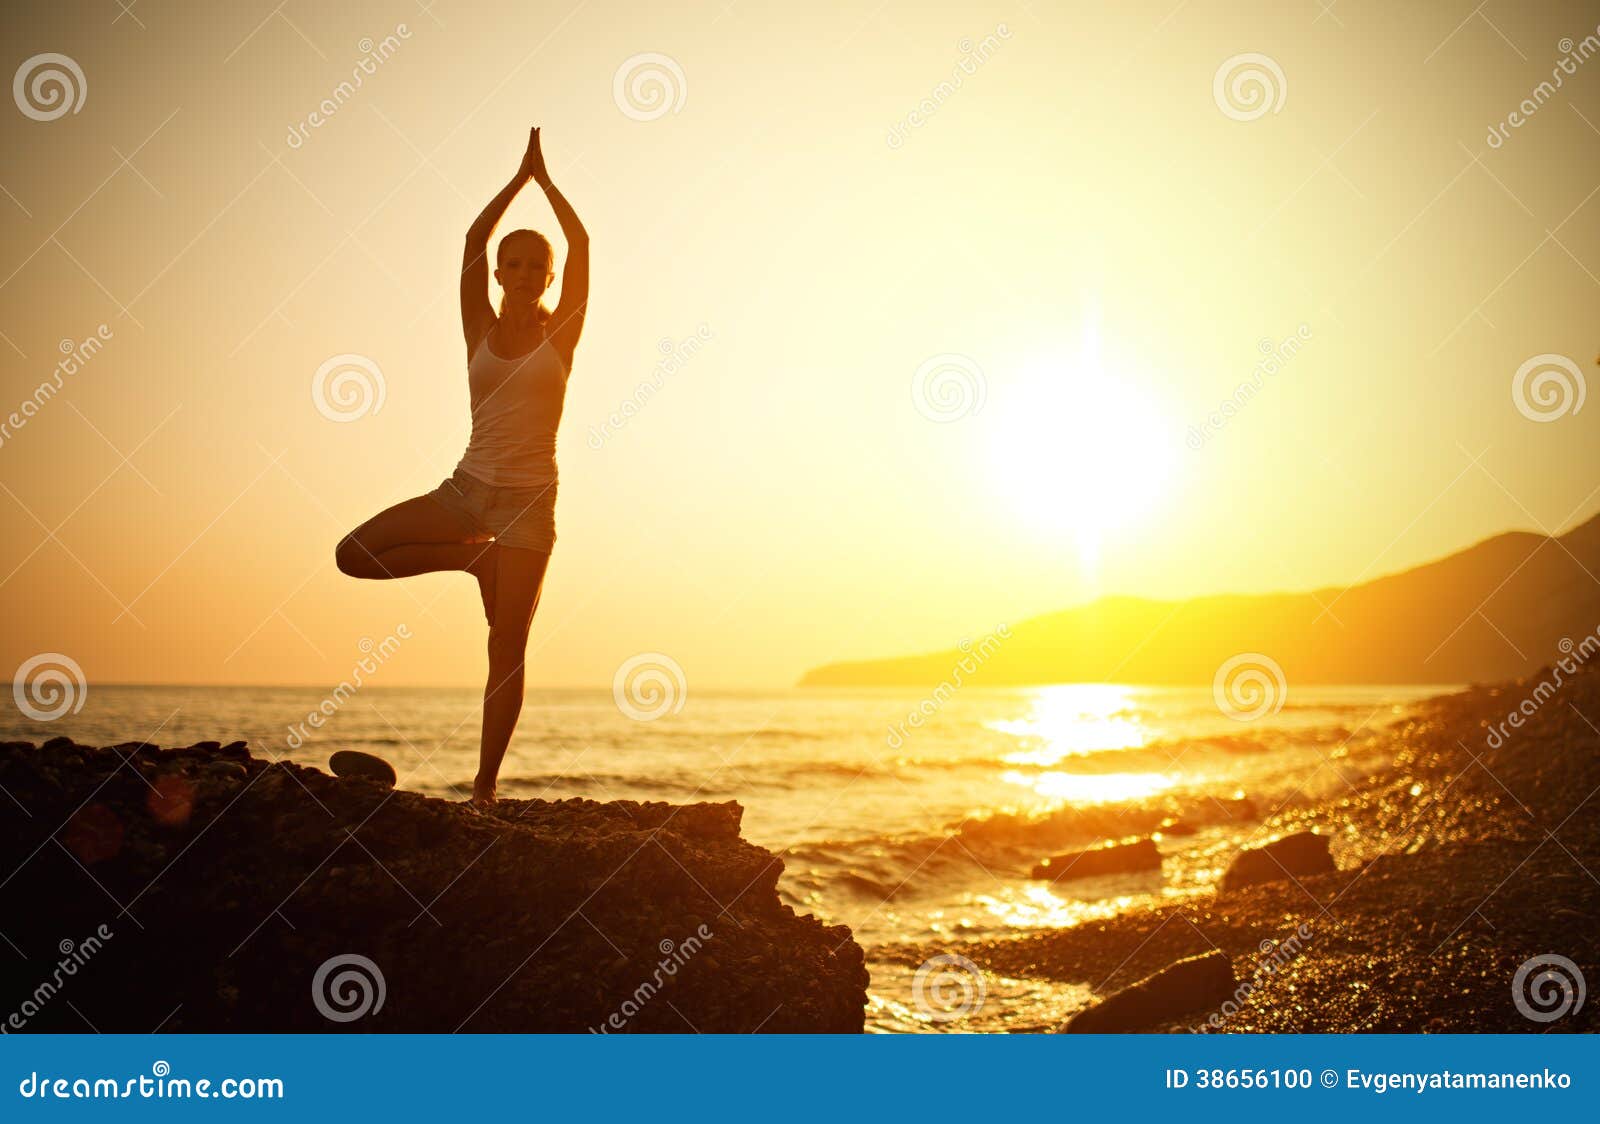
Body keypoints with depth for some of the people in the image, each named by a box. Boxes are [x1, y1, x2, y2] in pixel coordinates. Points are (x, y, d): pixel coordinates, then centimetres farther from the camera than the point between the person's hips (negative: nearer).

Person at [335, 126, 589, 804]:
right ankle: (477, 558, 7)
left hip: (529, 500, -3)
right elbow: (473, 240, -1)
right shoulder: (482, 330, 7)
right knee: (354, 555, -9)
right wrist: (519, 177, -3)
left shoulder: (560, 333, 3)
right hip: (468, 487, 3)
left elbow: (580, 244, -4)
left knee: (506, 651, -4)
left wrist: (544, 178, 0)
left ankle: (485, 788, 1)